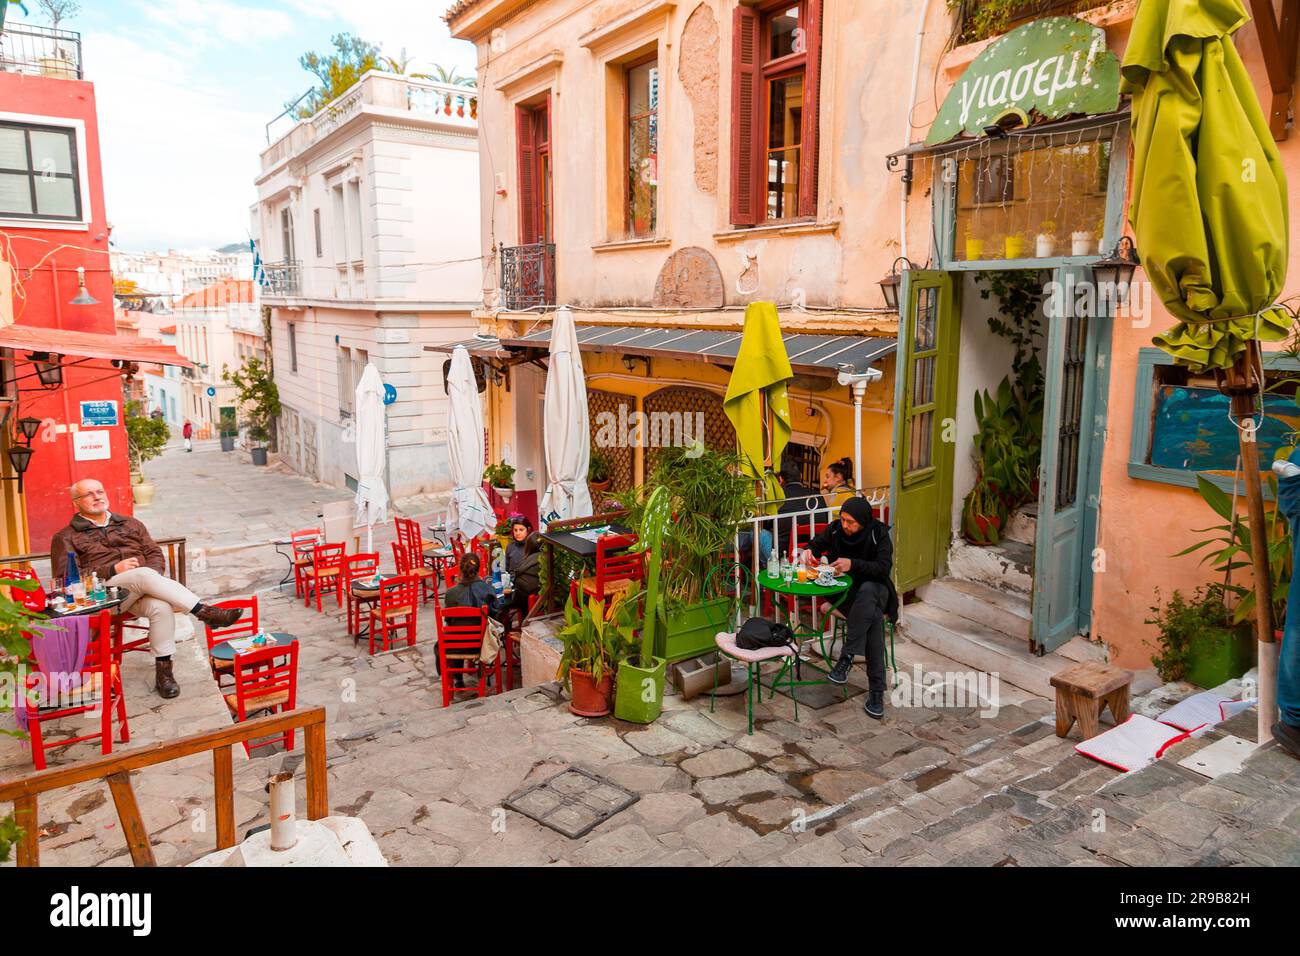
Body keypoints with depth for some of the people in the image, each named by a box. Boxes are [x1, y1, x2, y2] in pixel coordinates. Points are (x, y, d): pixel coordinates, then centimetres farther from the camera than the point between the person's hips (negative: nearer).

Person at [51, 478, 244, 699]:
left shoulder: (131, 524, 27)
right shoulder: (66, 538, 14)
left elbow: (155, 554, 19)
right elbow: (65, 577, 1)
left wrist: (152, 578, -5)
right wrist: (113, 570, -11)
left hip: (141, 592, 3)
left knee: (161, 607, -34)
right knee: (144, 574, -36)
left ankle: (163, 670, -28)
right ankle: (204, 612, -38)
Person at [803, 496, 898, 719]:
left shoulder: (879, 533, -10)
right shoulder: (835, 529, -3)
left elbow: (883, 568, -19)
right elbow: (816, 544, 15)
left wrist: (853, 564, -32)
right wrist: (810, 552, -10)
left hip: (874, 589, -1)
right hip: (844, 590, 1)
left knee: (867, 591, -41)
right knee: (874, 617, -32)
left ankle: (847, 657, -39)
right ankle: (876, 690, -36)